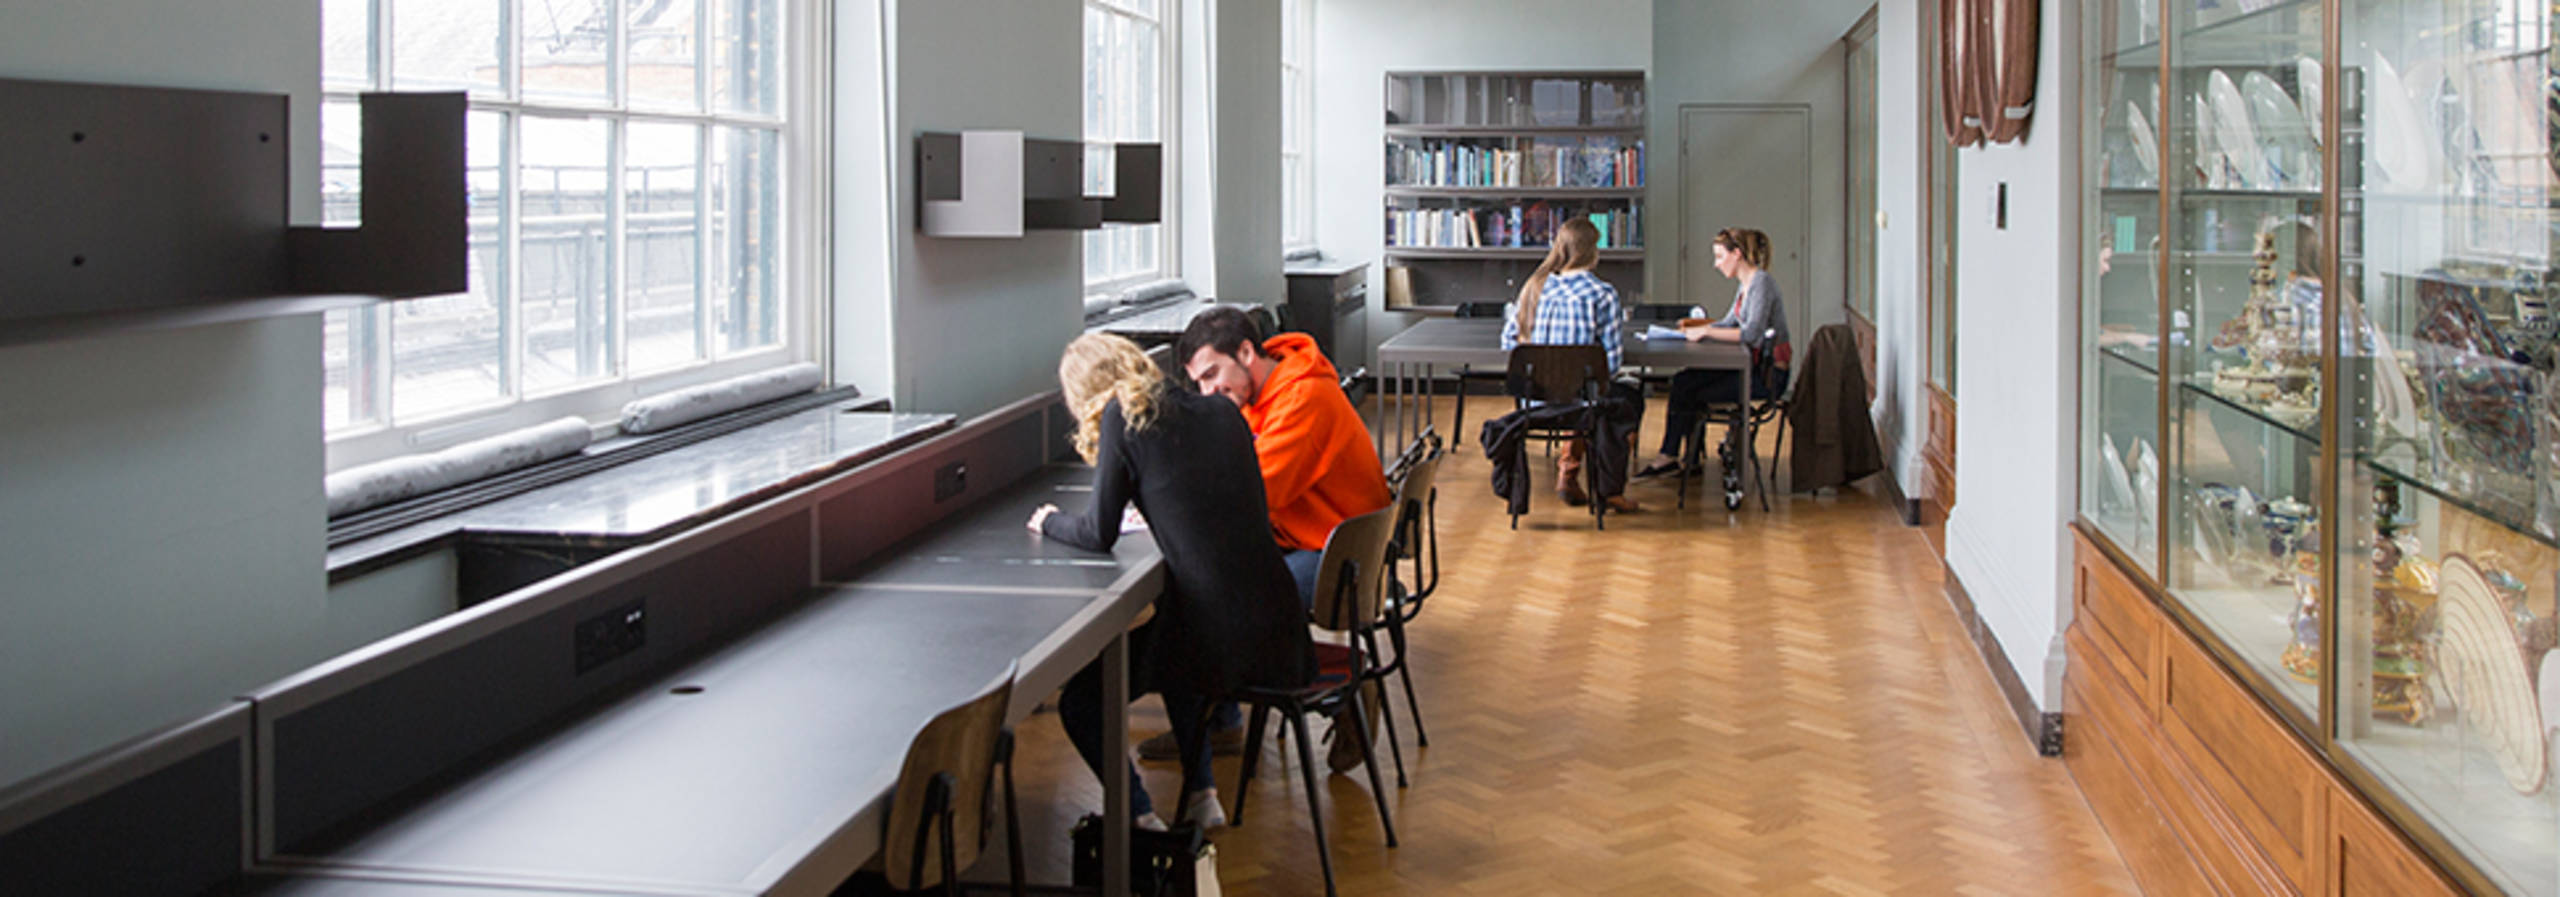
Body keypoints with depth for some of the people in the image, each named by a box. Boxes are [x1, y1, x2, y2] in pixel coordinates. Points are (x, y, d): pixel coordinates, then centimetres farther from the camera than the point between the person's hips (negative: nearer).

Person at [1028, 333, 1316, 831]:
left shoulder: (1123, 418, -4)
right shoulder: (1222, 412, 13)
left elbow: (1100, 534, -2)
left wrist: (1051, 521, 18)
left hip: (1213, 628, -6)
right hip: (1277, 632, 6)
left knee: (1081, 701, 14)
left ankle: (1142, 820, 2)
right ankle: (1202, 794, 29)